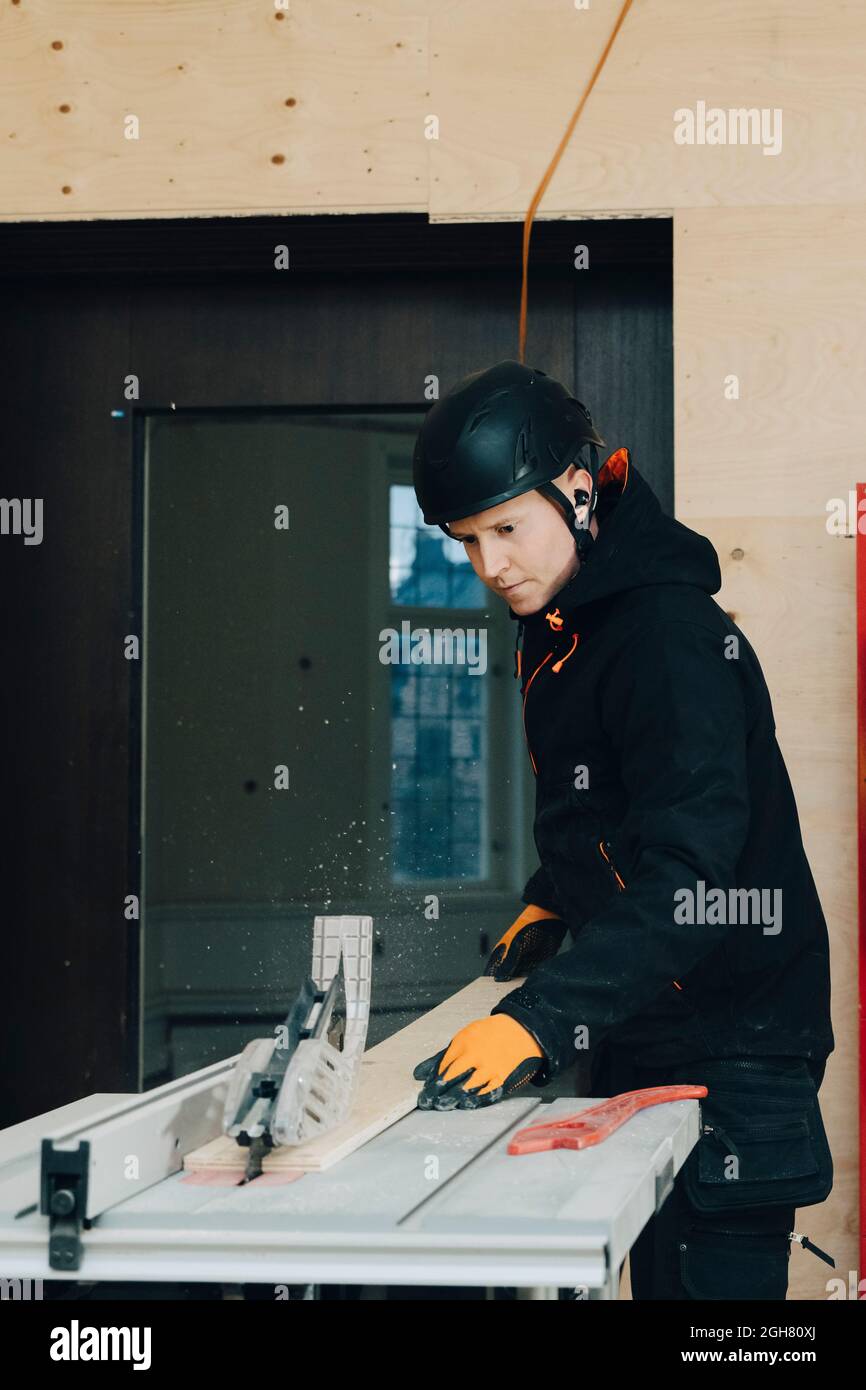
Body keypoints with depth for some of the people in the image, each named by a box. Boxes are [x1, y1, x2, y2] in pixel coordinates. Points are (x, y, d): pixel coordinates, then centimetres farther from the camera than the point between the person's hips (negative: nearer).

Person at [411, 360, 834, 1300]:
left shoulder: (669, 635, -21)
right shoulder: (556, 631, 10)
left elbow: (686, 876, -31)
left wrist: (540, 1021, -38)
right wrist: (550, 903, 14)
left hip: (728, 1047, -9)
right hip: (642, 1039, 9)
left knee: (714, 1278, -8)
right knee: (658, 1276, 13)